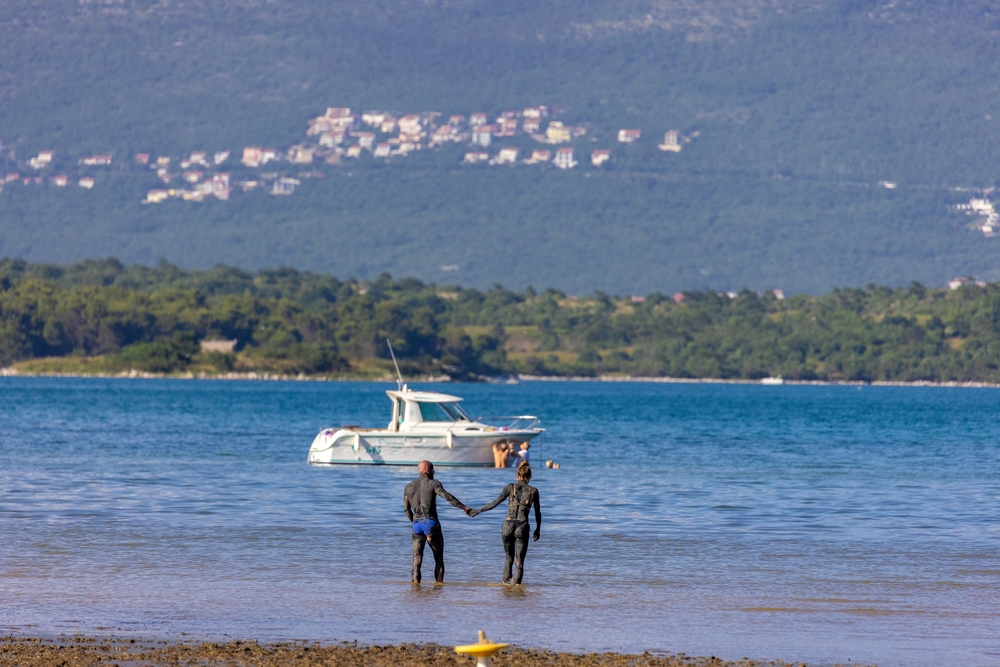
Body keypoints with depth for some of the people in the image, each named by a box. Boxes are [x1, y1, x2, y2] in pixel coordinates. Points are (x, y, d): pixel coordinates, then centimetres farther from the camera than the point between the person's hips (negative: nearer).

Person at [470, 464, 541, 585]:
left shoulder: (510, 488, 2)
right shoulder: (533, 491, 4)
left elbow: (495, 503, 0)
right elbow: (537, 512, 10)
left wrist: (478, 511, 7)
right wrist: (538, 529, 21)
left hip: (508, 525, 1)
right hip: (522, 527, -1)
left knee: (509, 558, 19)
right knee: (519, 561, 3)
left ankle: (506, 581, 16)